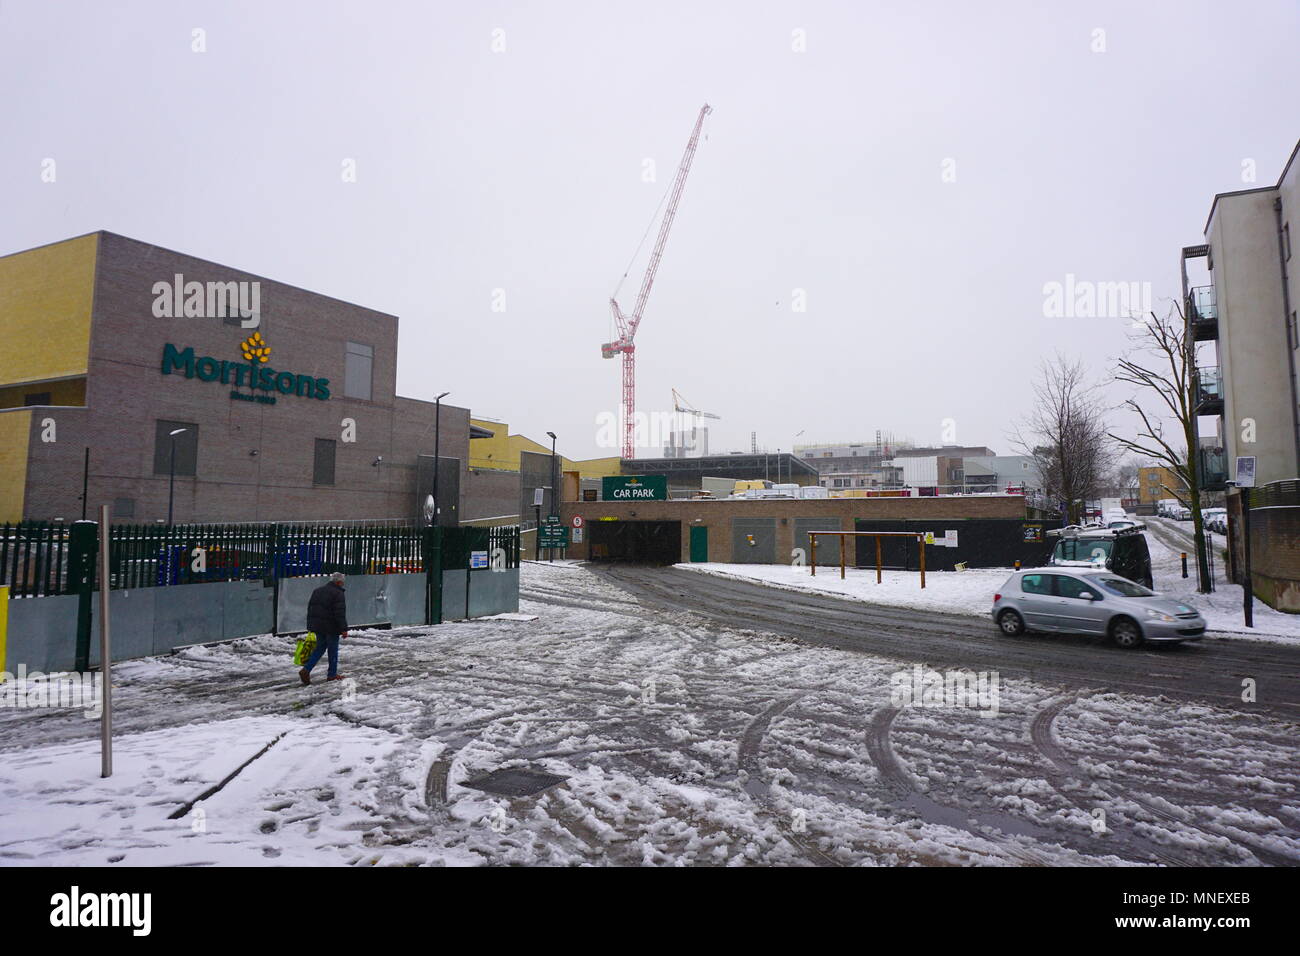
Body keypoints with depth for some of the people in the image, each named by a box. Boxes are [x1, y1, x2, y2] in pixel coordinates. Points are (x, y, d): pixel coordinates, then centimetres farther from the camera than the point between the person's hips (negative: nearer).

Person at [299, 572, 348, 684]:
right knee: (333, 650, 5)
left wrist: (310, 625, 22)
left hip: (317, 625, 7)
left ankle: (306, 670, 2)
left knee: (320, 648, 16)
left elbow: (309, 609, 17)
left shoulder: (317, 590, 13)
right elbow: (340, 613, -19)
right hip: (331, 627, -7)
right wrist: (344, 629, -17)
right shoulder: (338, 593, -13)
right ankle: (332, 674, 13)